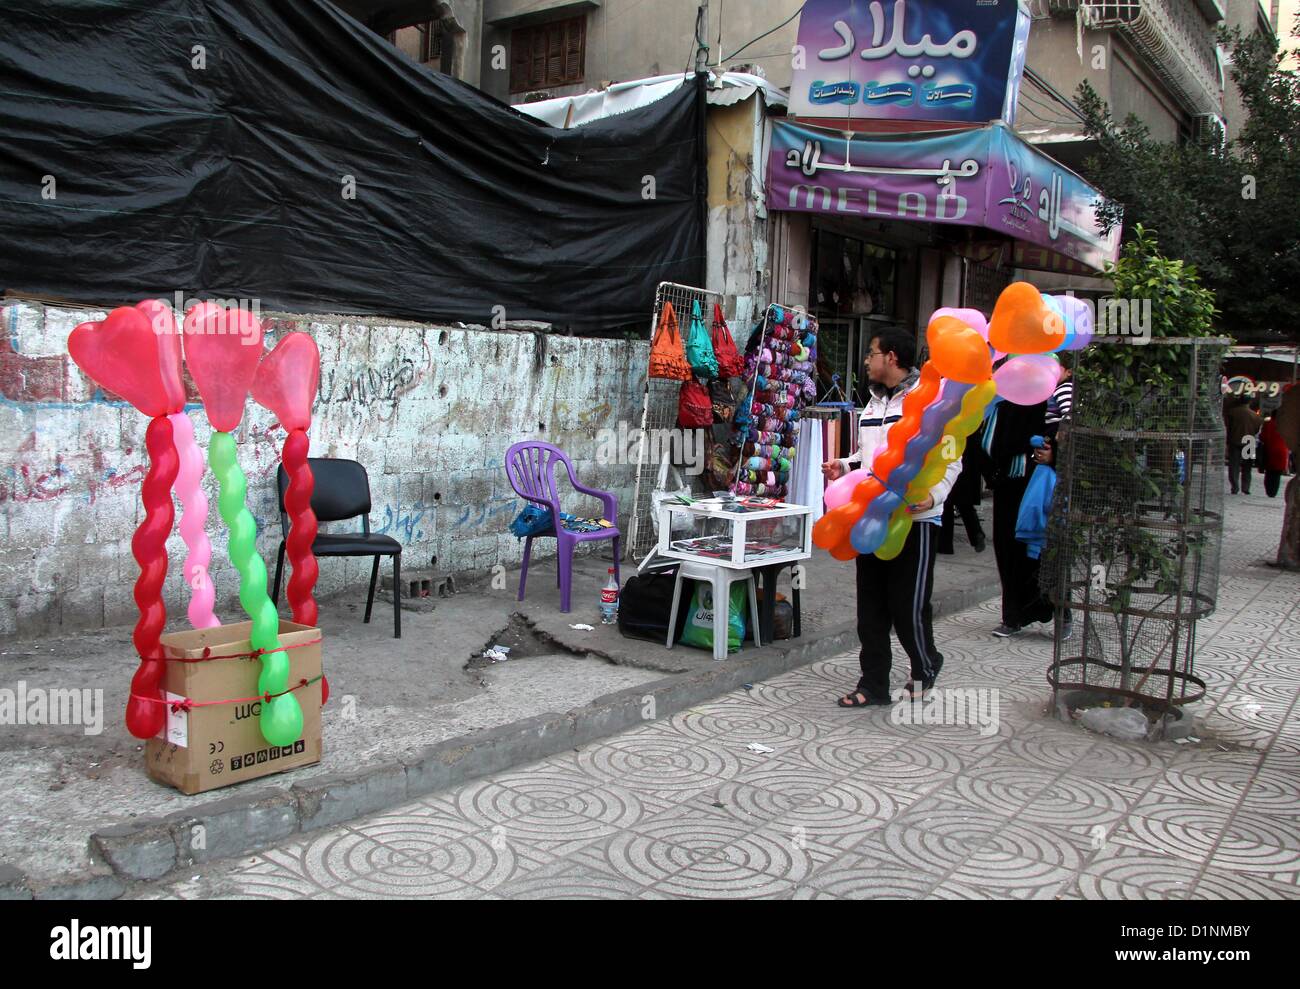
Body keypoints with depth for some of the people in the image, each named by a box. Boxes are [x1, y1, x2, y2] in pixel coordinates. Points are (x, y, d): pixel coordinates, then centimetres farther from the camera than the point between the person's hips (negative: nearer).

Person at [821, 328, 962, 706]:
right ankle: (873, 685, 19)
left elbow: (950, 459, -10)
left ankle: (925, 667, 27)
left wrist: (932, 494, -24)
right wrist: (844, 466, 8)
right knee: (871, 608, 9)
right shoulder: (874, 402, 17)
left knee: (908, 607, -1)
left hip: (913, 519, -7)